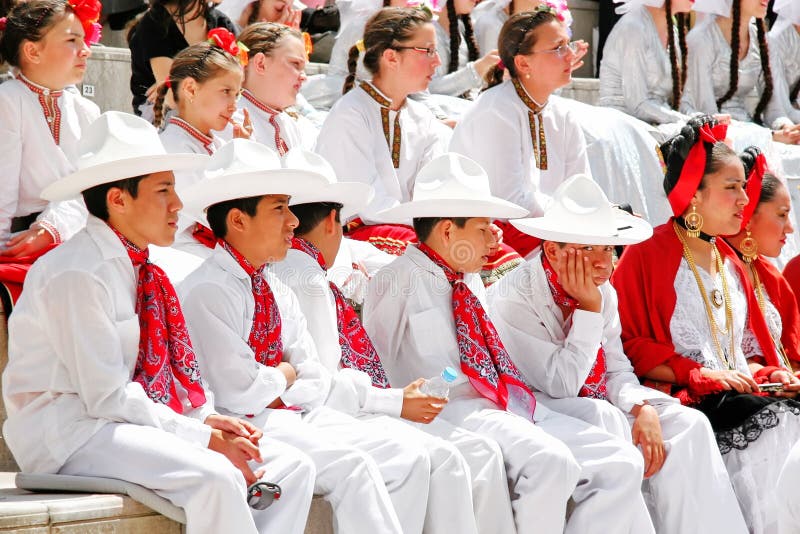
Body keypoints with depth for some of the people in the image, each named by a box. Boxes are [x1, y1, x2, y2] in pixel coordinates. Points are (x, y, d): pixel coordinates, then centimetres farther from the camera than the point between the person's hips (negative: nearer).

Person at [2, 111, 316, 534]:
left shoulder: (139, 270, 14)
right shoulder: (76, 274, -15)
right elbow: (106, 396, -18)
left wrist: (205, 419, -2)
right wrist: (202, 437, -17)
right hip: (68, 435, -9)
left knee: (292, 467, -3)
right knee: (216, 478, -32)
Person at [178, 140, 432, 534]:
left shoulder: (279, 293, 16)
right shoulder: (205, 293, -11)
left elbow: (314, 379, 11)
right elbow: (240, 391, -18)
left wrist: (278, 395, -10)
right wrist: (284, 375, 1)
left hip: (296, 413, 8)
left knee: (410, 461, -7)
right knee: (352, 466, -27)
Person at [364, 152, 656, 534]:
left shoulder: (471, 284, 25)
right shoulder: (397, 283, 1)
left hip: (506, 408, 8)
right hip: (452, 412, -8)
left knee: (622, 464, -8)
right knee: (551, 462, -33)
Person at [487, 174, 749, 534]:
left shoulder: (603, 292, 5)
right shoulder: (512, 299, -17)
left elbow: (616, 370, 7)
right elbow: (561, 386, -22)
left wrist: (643, 409, -14)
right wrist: (589, 309, -22)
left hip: (600, 415, 7)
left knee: (687, 424, -13)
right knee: (605, 416, -34)